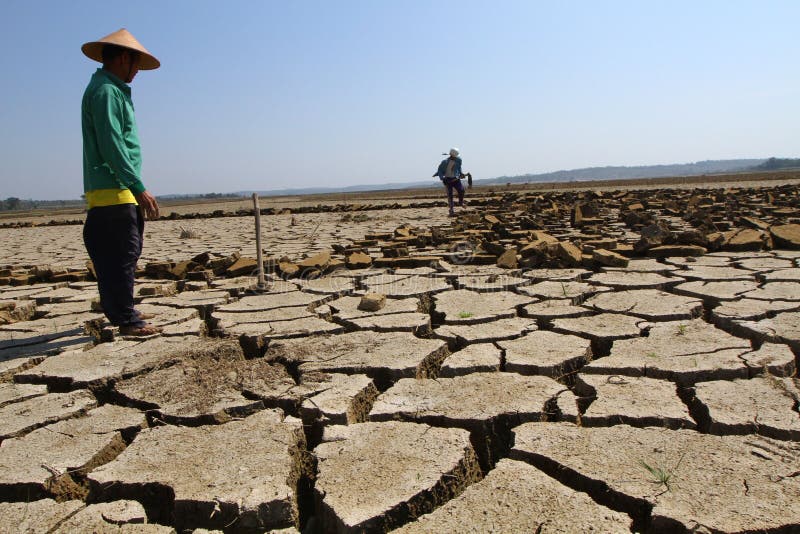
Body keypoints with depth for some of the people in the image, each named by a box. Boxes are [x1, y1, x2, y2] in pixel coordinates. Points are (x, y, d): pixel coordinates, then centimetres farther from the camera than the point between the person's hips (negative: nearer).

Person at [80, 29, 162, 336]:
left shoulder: (112, 90, 22)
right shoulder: (106, 91, -9)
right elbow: (111, 146, -18)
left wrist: (136, 189, 20)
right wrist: (139, 188, -20)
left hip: (119, 192, 10)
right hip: (113, 192, -10)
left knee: (124, 256, 14)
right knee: (123, 256, -8)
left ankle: (121, 311, 23)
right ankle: (127, 321, -3)